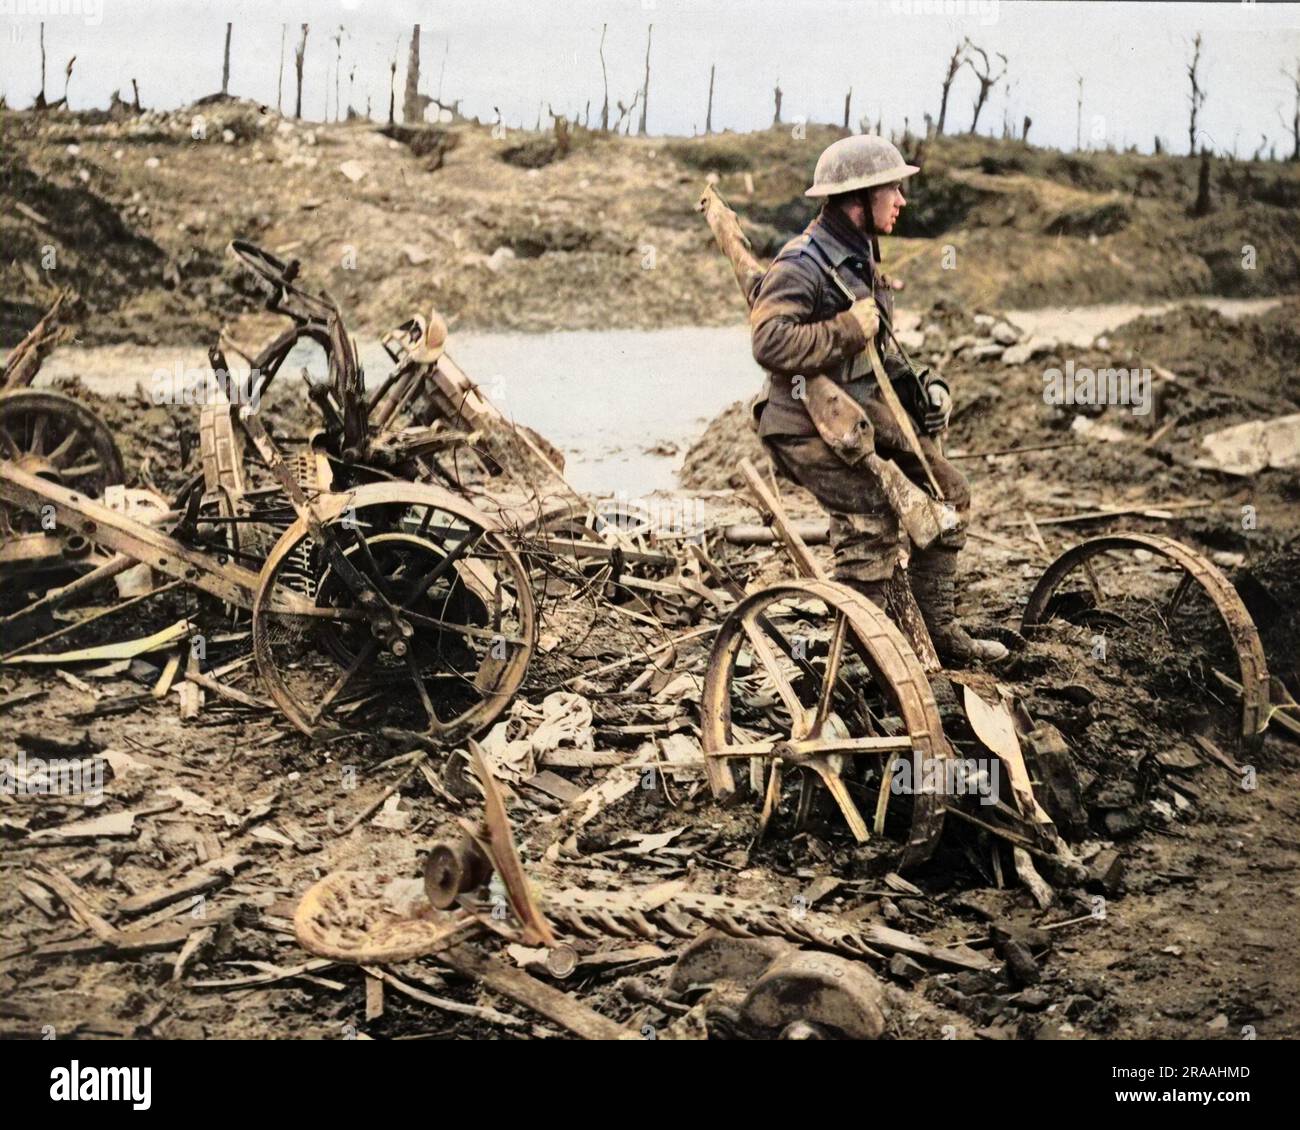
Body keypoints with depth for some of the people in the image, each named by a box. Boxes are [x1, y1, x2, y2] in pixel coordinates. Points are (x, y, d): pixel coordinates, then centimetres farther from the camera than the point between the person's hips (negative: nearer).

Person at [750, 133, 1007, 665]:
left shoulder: (861, 256, 13)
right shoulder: (802, 264, -18)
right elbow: (770, 342, -33)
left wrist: (918, 386, 12)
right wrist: (849, 330, -27)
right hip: (809, 427, -9)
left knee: (949, 493, 8)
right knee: (870, 519, -20)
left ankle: (938, 631, 18)